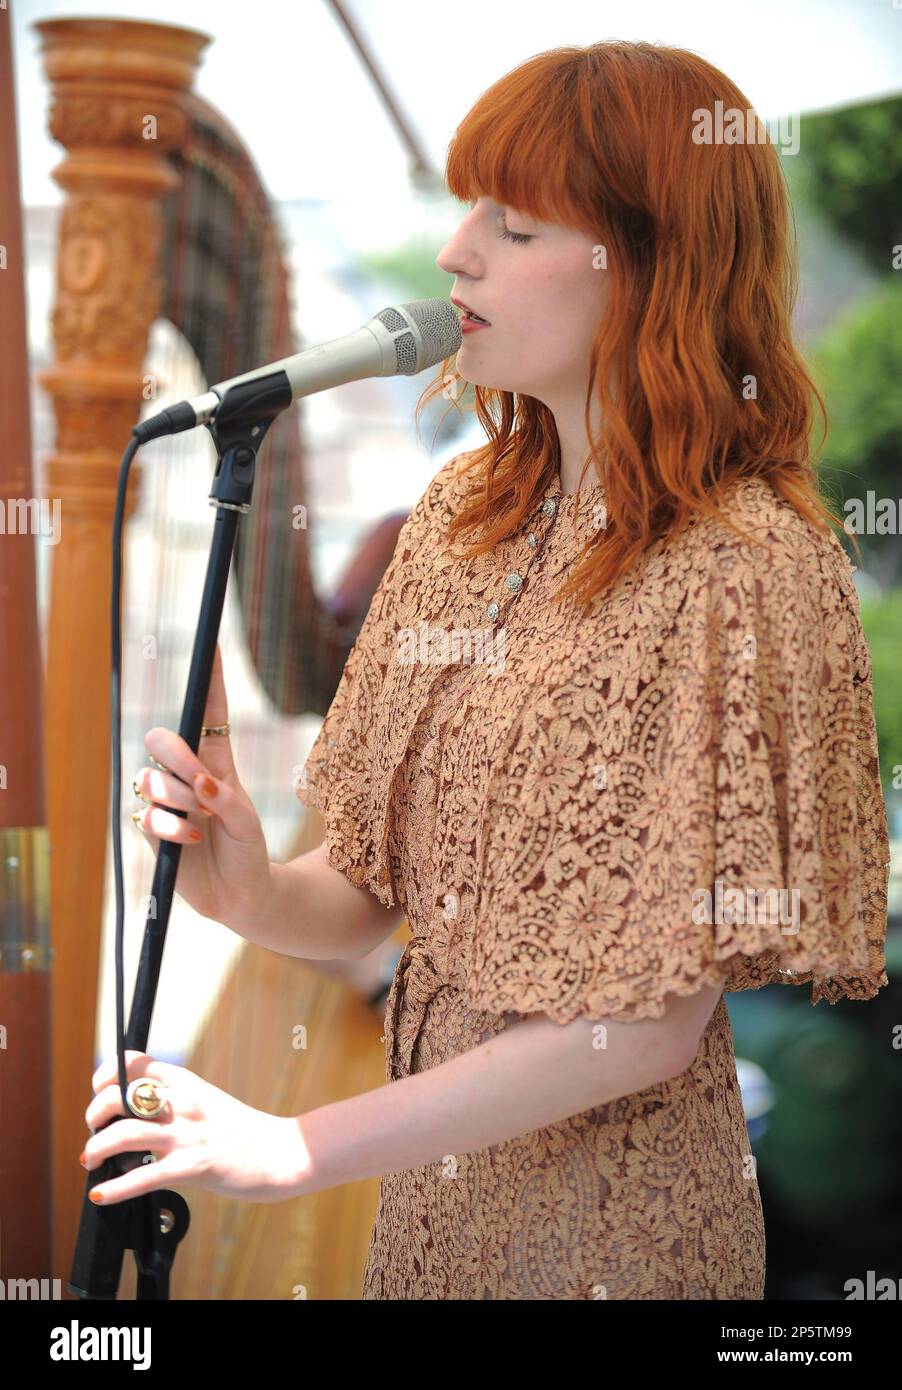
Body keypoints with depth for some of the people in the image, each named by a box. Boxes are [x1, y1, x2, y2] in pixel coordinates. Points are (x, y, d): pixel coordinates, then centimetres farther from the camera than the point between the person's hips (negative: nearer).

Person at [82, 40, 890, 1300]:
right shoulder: (468, 511, 1)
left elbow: (656, 1018, -21)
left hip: (609, 1200, -6)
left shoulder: (744, 571, -20)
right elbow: (374, 897, 6)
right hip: (437, 1161, 6)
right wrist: (250, 889, -16)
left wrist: (298, 1149, -19)